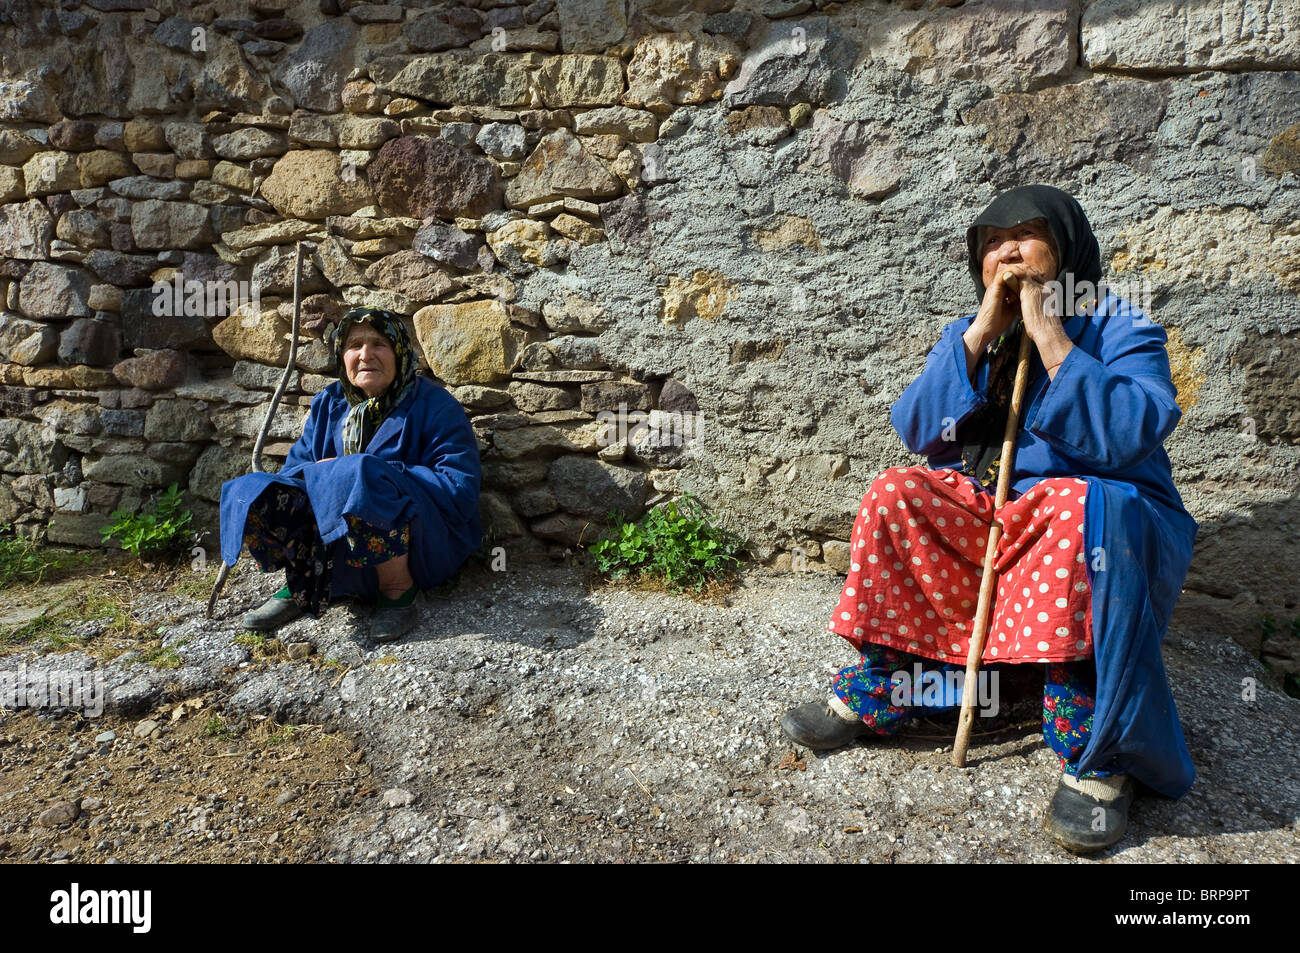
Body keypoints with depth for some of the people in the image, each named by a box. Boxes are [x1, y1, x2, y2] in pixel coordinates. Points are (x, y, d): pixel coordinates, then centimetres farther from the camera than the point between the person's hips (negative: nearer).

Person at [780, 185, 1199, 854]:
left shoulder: (1120, 332, -4)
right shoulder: (968, 334, 10)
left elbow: (1125, 435, -24)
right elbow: (915, 430, -6)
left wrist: (1047, 334, -22)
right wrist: (981, 333, -12)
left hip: (1109, 526, -4)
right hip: (991, 515, 4)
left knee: (1076, 505, -37)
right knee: (897, 494, -19)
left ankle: (1095, 756, -28)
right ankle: (876, 693, -13)